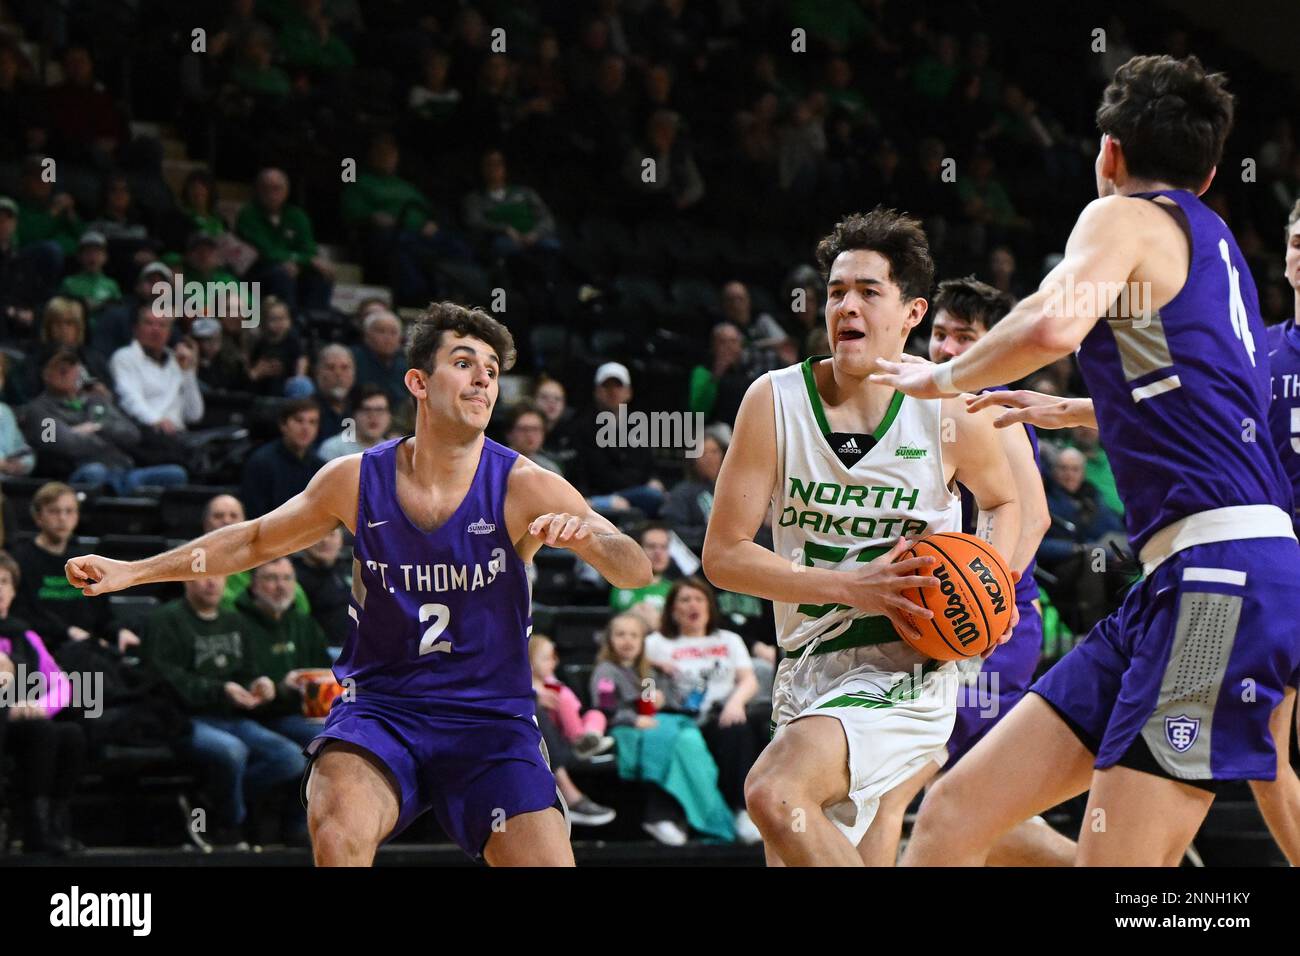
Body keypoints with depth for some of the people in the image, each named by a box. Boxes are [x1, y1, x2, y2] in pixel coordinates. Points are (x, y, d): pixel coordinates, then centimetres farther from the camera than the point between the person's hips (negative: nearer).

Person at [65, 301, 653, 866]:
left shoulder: (523, 488, -7)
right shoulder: (356, 481, -1)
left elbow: (637, 572, -15)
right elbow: (255, 541, 15)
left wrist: (584, 535, -38)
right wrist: (130, 572, 13)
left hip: (491, 719, 0)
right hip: (379, 706, 0)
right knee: (339, 839, -30)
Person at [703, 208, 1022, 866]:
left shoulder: (952, 414, -5)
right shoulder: (775, 402, -5)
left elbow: (1002, 500, 17)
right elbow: (722, 554, -5)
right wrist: (853, 587, -16)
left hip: (903, 668, -4)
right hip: (809, 667, 4)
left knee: (775, 793, -30)